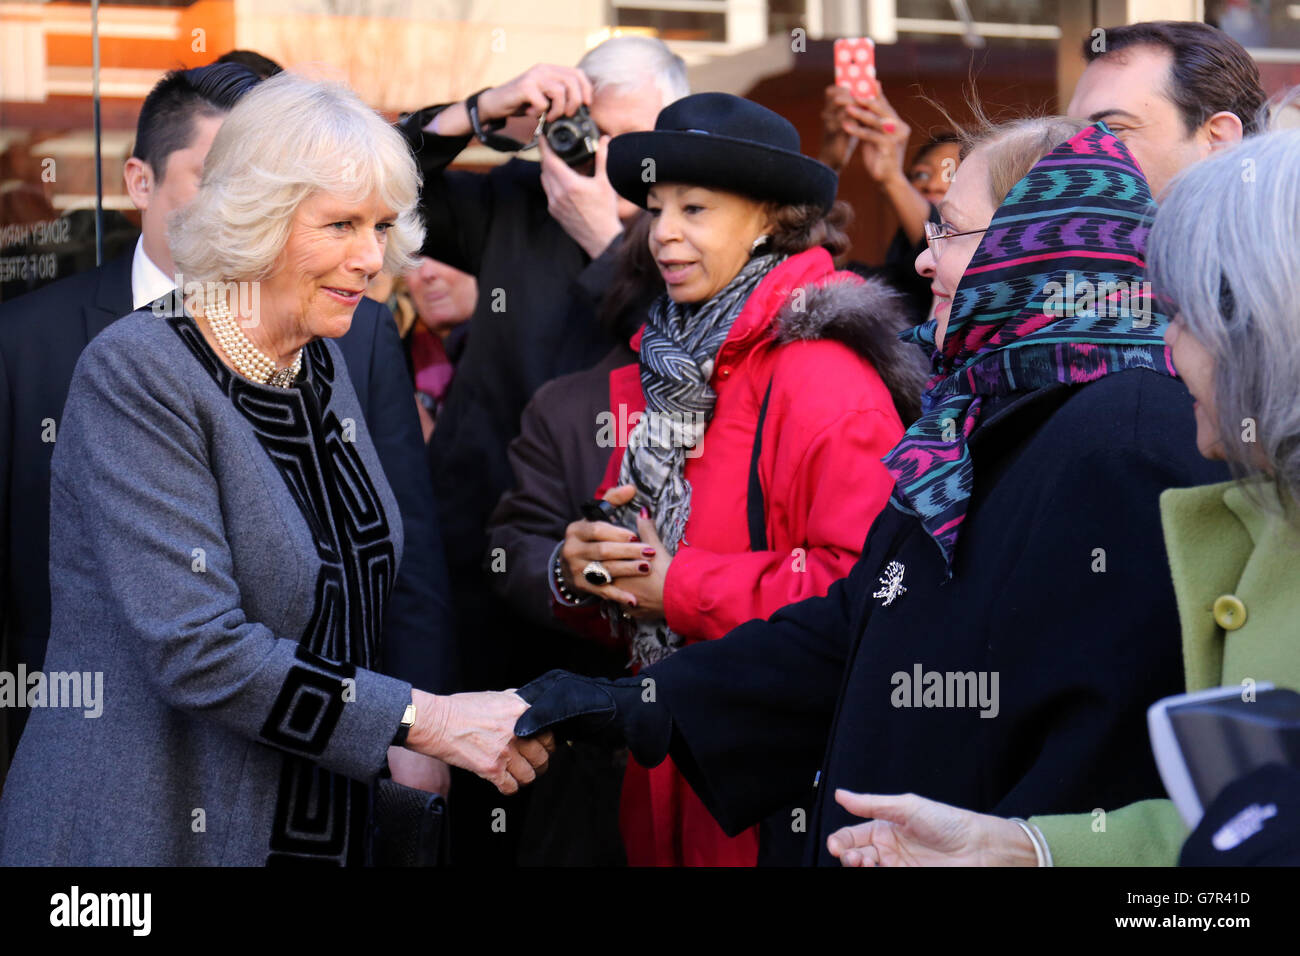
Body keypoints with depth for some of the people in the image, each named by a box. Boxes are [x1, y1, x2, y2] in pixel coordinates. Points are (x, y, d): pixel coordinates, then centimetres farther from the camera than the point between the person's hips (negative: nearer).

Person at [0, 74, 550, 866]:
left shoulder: (323, 361, 7)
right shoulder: (136, 374, -16)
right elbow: (197, 647, -24)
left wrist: (395, 743, 1)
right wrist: (426, 721, -22)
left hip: (324, 825, 7)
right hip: (150, 831, -7)